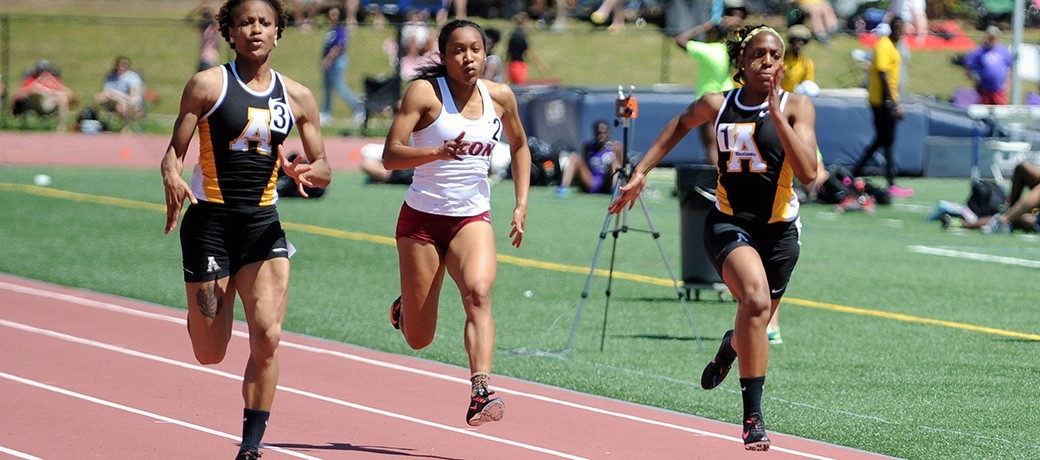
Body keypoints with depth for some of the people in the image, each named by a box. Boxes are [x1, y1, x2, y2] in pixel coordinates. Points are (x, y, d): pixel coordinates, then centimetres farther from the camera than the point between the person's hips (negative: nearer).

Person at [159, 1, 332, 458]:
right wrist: (172, 179, -26)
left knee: (266, 335, -14)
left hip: (262, 224, 2)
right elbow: (174, 150, -3)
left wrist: (305, 172, -14)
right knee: (210, 354, 1)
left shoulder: (297, 97, 6)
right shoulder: (208, 85, -3)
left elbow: (323, 170, 10)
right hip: (210, 220, -2)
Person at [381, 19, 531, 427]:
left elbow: (519, 147, 21)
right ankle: (405, 308, 42)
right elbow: (390, 155, -18)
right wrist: (439, 152, -34)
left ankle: (480, 393, -38)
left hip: (472, 218, 2)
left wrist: (521, 205, 10)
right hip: (422, 219, -2)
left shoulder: (500, 97, 2)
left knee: (478, 292, -29)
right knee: (419, 339, 5)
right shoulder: (424, 92, -10)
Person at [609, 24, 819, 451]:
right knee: (756, 300, -30)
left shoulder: (796, 107, -8)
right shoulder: (717, 105, -3)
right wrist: (641, 171, 18)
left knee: (753, 328, 13)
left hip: (778, 229, 1)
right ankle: (753, 416, -25)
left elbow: (808, 172, -22)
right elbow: (680, 124, 20)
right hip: (728, 223, -1)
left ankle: (729, 348, 55)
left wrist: (776, 113, -26)